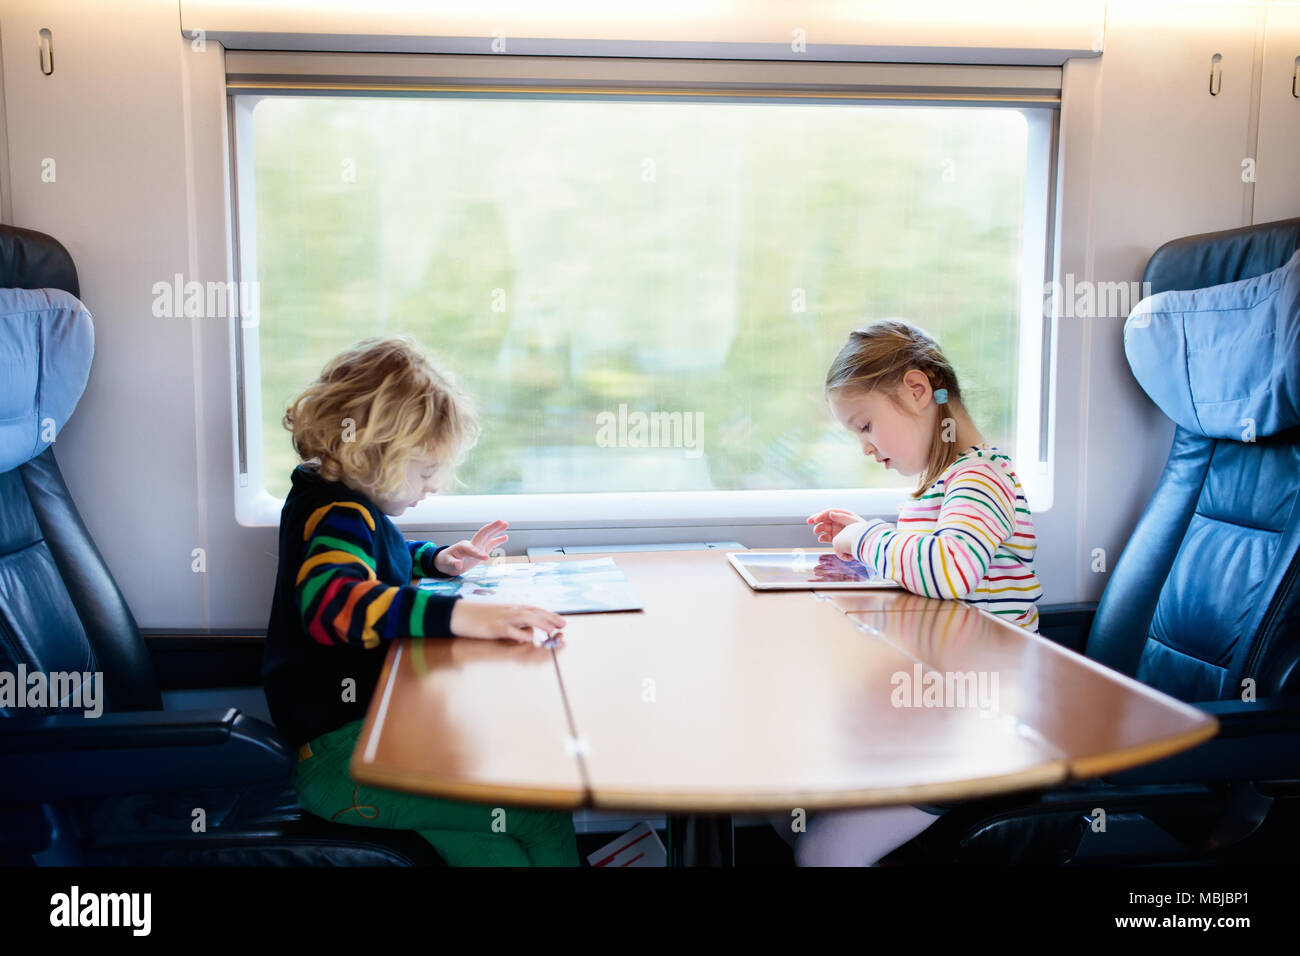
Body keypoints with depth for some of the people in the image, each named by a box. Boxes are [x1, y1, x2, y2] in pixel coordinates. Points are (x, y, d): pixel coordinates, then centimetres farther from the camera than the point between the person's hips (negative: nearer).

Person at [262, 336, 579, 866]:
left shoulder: (344, 504, 15)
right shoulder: (336, 515, -19)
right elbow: (332, 601, -42)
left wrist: (438, 559, 20)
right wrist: (462, 615, -50)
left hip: (364, 720, 11)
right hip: (338, 752, -11)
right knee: (540, 814, -19)